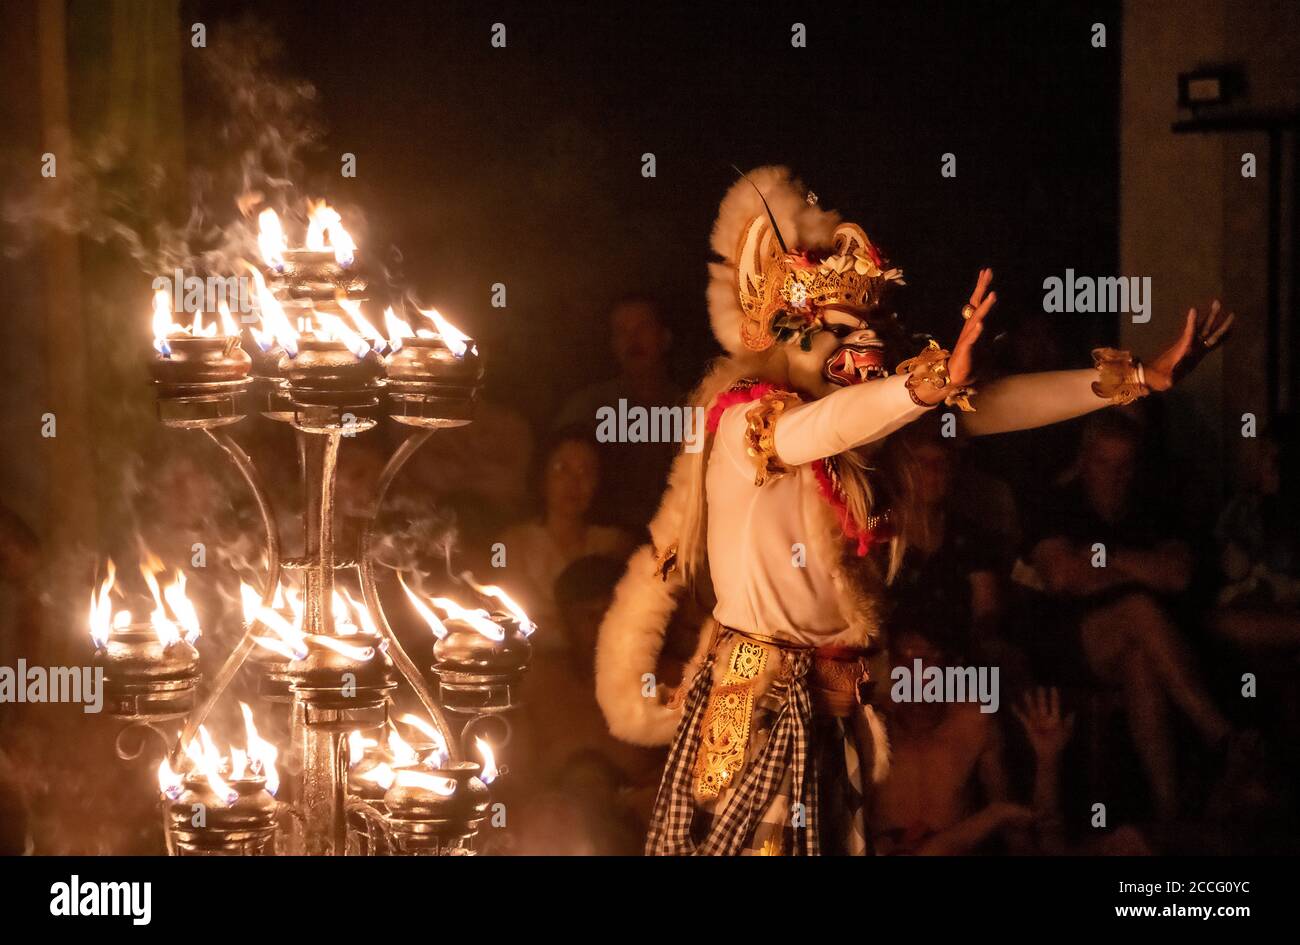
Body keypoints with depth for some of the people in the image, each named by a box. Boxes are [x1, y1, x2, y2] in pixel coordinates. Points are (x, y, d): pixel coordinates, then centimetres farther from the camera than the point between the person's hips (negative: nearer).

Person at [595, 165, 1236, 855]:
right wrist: (937, 379, -51)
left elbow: (990, 407, 4)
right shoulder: (743, 416, -15)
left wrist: (1145, 377, 1)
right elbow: (817, 430, -36)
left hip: (836, 698, 6)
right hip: (757, 700, -6)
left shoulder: (874, 428, 4)